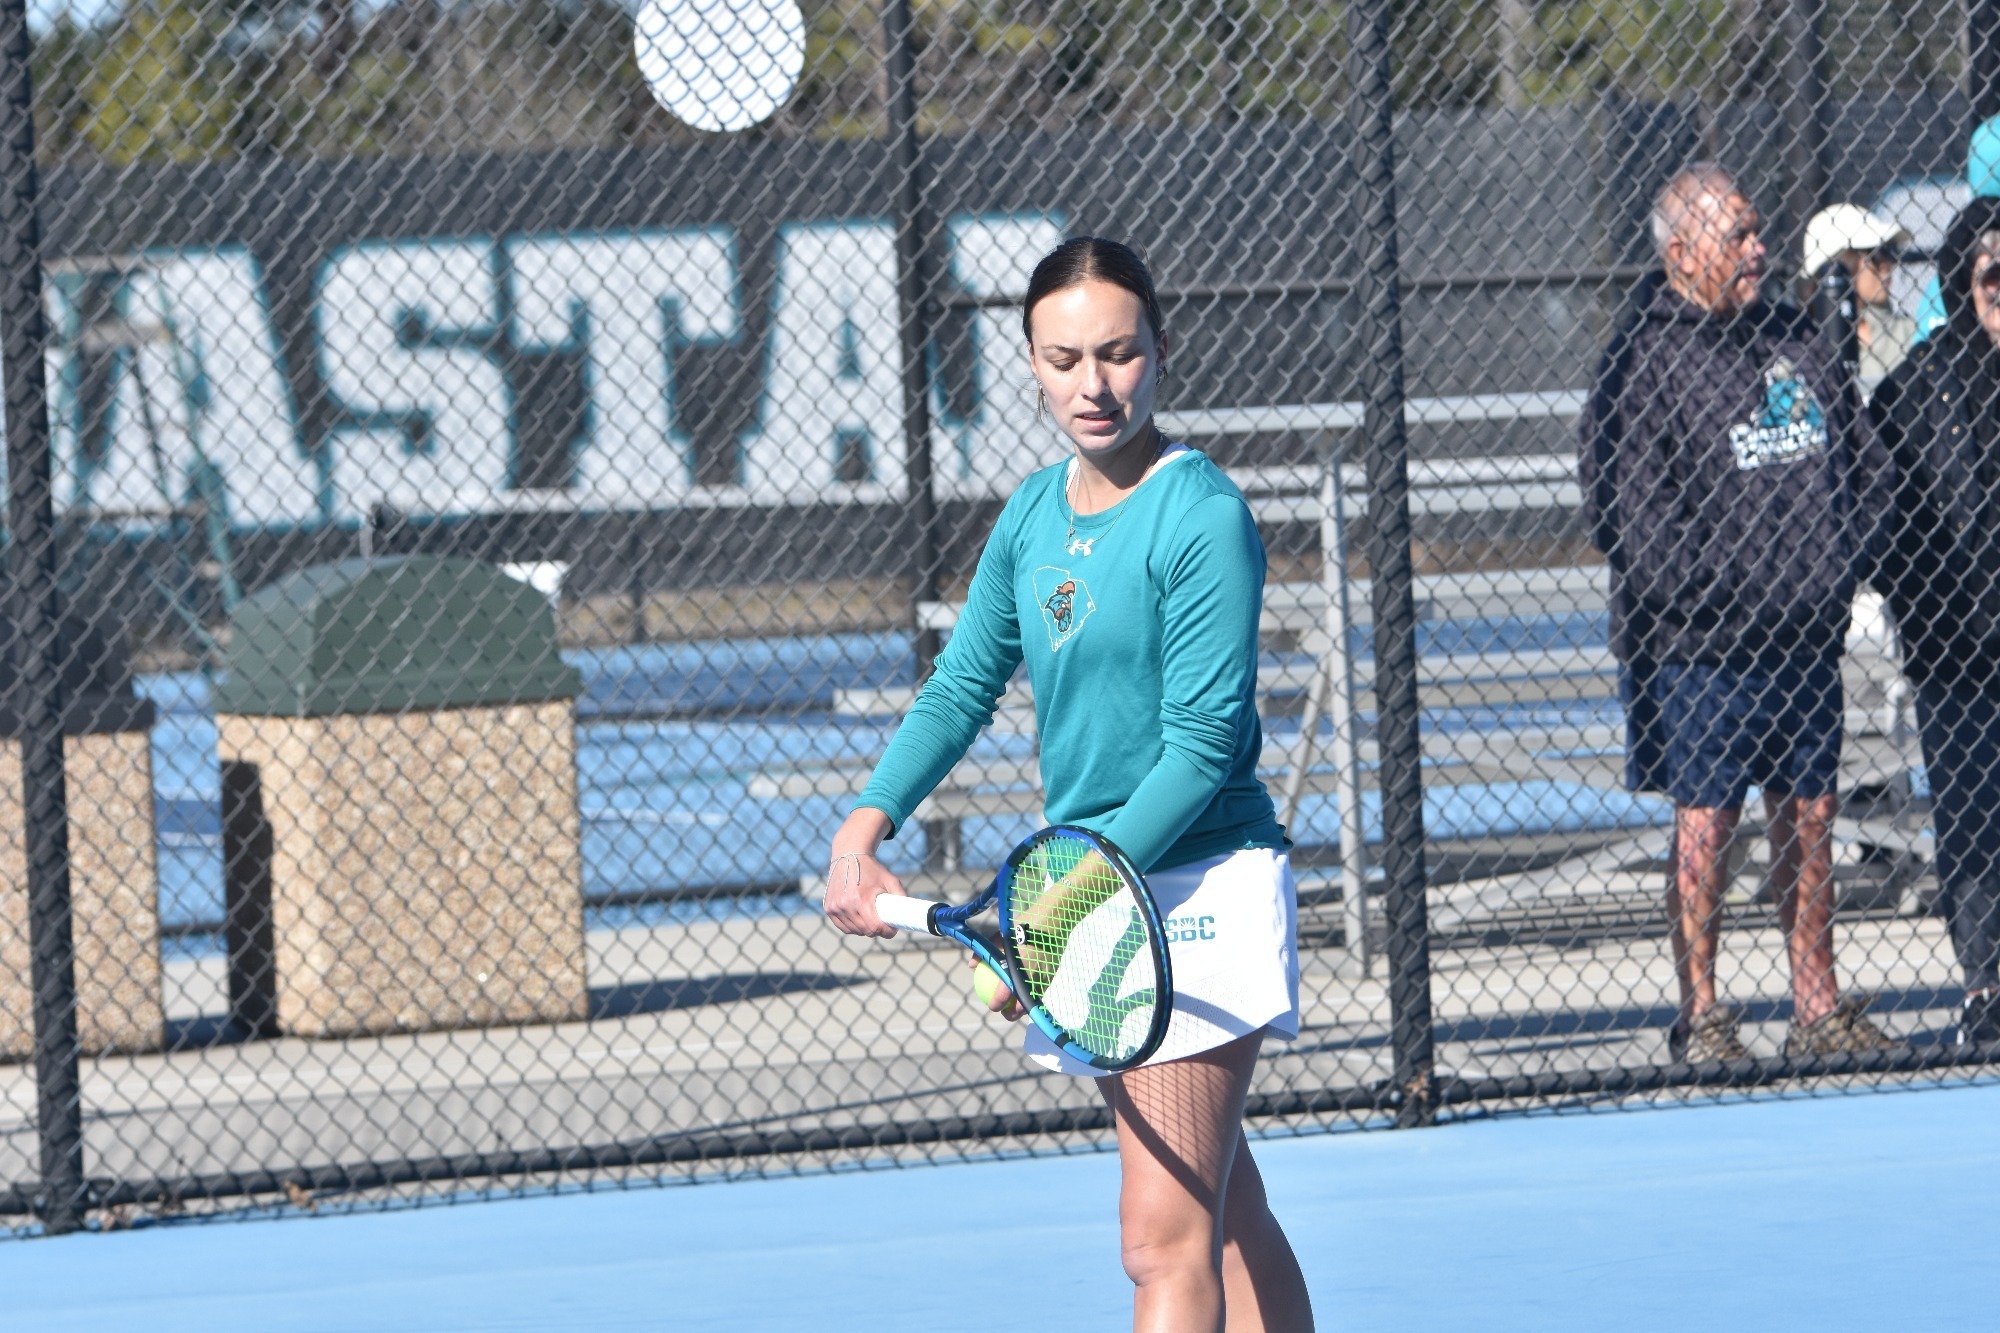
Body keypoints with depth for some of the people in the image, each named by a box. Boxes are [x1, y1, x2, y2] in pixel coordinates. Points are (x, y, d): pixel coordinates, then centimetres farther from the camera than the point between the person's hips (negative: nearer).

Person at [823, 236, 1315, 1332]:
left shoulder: (1201, 515, -14)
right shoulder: (1034, 516, 9)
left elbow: (1201, 745, -18)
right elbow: (962, 687, 16)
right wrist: (865, 829, 0)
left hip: (1199, 885, -8)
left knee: (1167, 1243, -14)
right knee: (1228, 1223, 17)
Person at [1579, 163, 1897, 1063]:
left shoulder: (1792, 342, 13)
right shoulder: (1645, 362, -8)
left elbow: (1842, 461, 21)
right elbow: (1628, 514, -12)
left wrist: (1835, 577, 10)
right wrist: (1705, 596, -18)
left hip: (1806, 636, 7)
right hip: (1701, 642, -6)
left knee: (1809, 815, 10)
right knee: (1705, 821, -3)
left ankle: (1816, 1007, 18)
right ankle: (1700, 1017, 4)